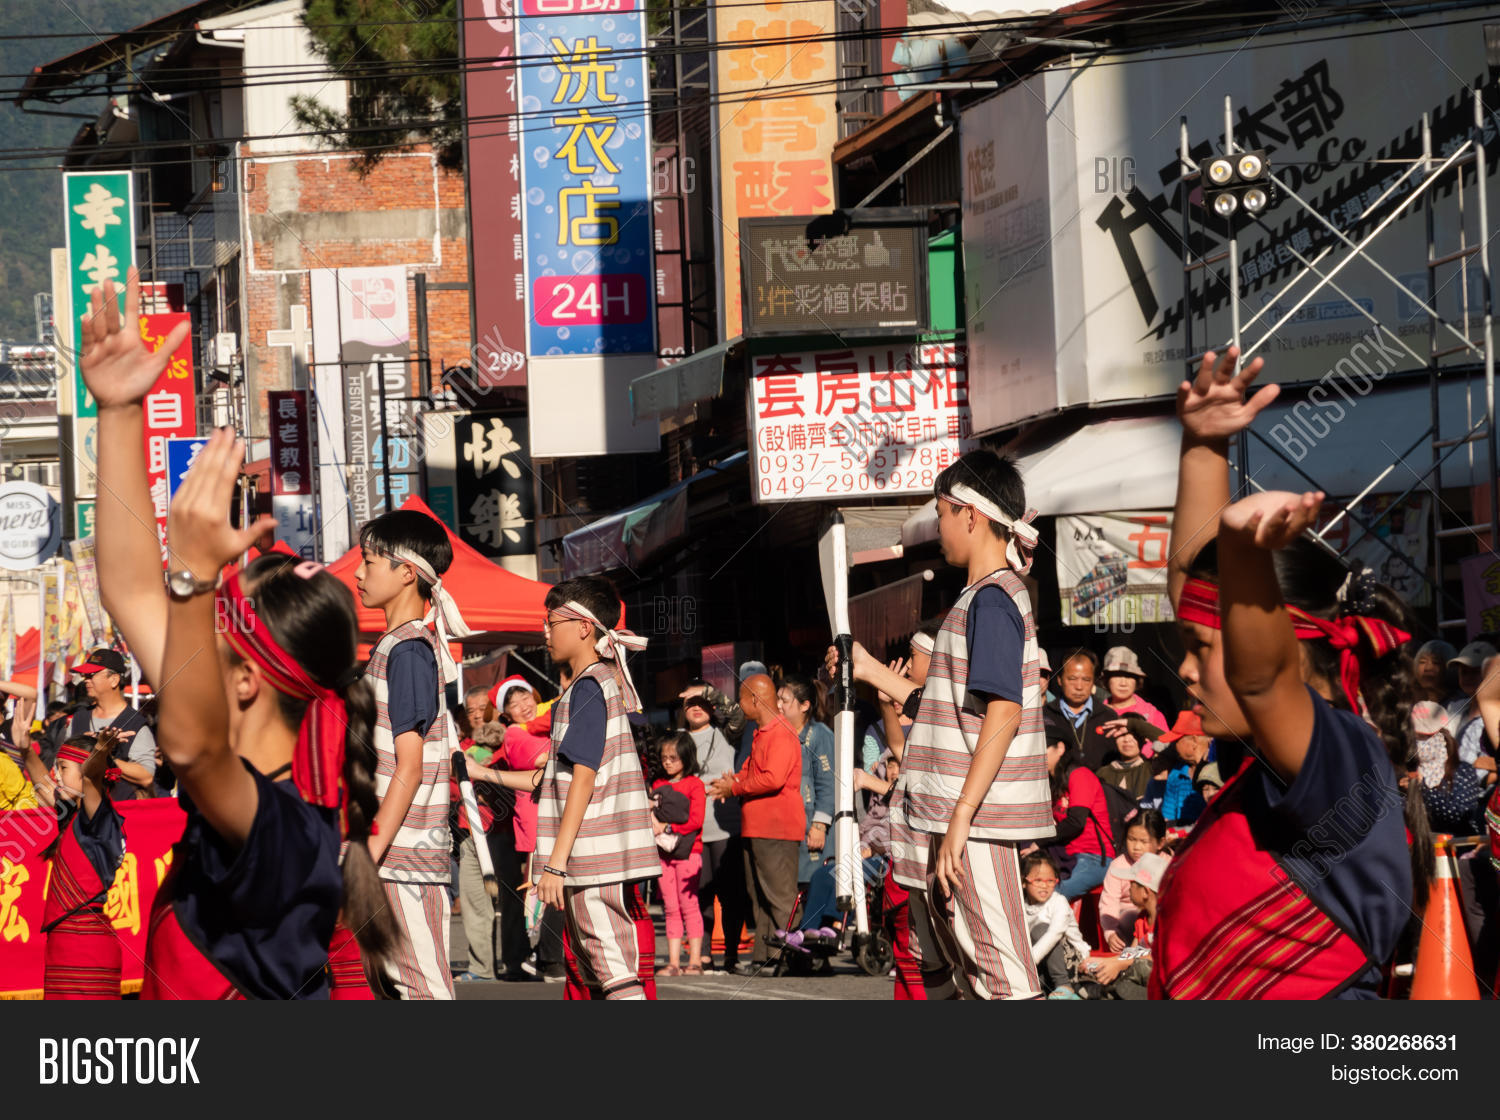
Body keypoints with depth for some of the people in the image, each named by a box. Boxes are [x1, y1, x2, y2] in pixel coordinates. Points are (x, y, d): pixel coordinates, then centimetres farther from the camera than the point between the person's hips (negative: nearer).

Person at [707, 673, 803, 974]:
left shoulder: (781, 735, -14)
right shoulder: (760, 735, 20)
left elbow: (773, 779, -24)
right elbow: (750, 770, 27)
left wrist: (735, 788, -14)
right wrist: (731, 781, 5)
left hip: (776, 830, -10)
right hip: (755, 830, 10)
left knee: (780, 898, -11)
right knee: (758, 898, 10)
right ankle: (762, 958, 13)